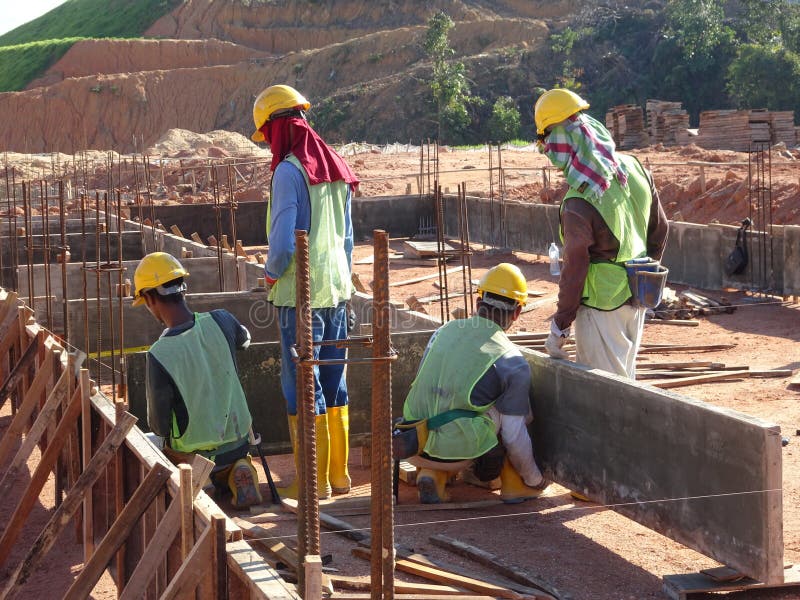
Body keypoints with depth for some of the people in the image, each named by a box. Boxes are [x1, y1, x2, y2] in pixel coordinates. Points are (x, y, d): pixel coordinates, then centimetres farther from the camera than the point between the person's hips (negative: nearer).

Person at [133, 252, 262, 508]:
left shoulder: (159, 355, -26)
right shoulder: (220, 321, -14)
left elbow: (159, 426, -15)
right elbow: (244, 339, 14)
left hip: (193, 454, -2)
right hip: (238, 441, 3)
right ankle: (238, 474, 2)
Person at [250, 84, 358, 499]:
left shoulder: (290, 171, -14)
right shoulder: (334, 167, 10)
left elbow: (284, 239, -18)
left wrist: (271, 274, 0)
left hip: (301, 294, -8)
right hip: (337, 291, 8)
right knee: (334, 383, 13)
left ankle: (315, 480, 4)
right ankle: (339, 475, 19)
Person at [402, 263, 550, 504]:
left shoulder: (443, 331, 8)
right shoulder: (513, 362, -6)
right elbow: (514, 437, -5)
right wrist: (535, 480, 14)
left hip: (416, 449, 4)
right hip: (461, 451, -4)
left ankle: (431, 475, 11)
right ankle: (515, 485, 20)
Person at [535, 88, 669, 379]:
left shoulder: (578, 204, -26)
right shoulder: (633, 168, -3)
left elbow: (574, 271, -19)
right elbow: (660, 228, 8)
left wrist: (560, 327, -8)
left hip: (602, 307, -7)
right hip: (636, 300, 8)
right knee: (626, 377, 21)